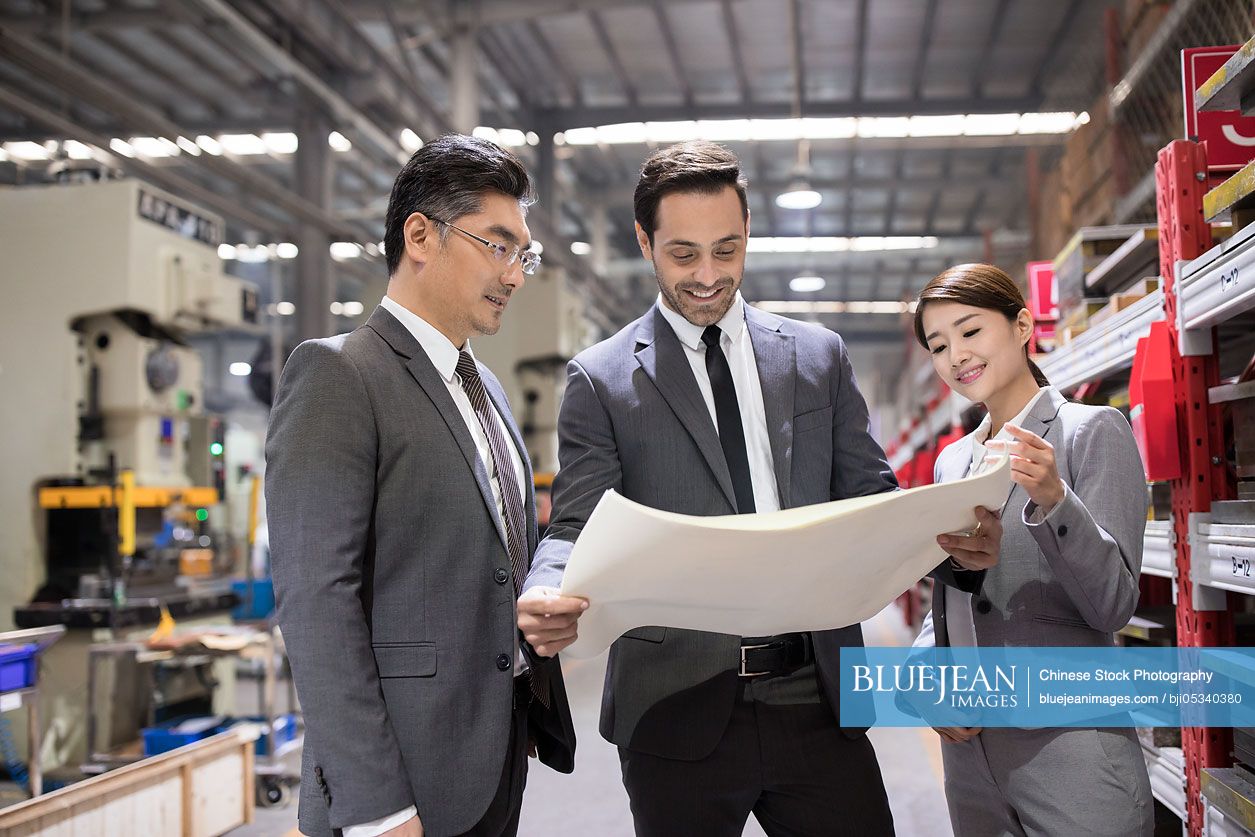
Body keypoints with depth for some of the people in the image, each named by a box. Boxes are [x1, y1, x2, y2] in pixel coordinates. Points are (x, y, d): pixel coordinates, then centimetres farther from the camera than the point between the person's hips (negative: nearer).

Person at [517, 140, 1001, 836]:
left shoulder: (819, 356, 10)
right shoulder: (600, 379, 1)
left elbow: (869, 497, 8)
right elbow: (577, 529, -4)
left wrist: (956, 544, -13)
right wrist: (548, 596, -27)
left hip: (815, 694, 2)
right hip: (679, 707, -2)